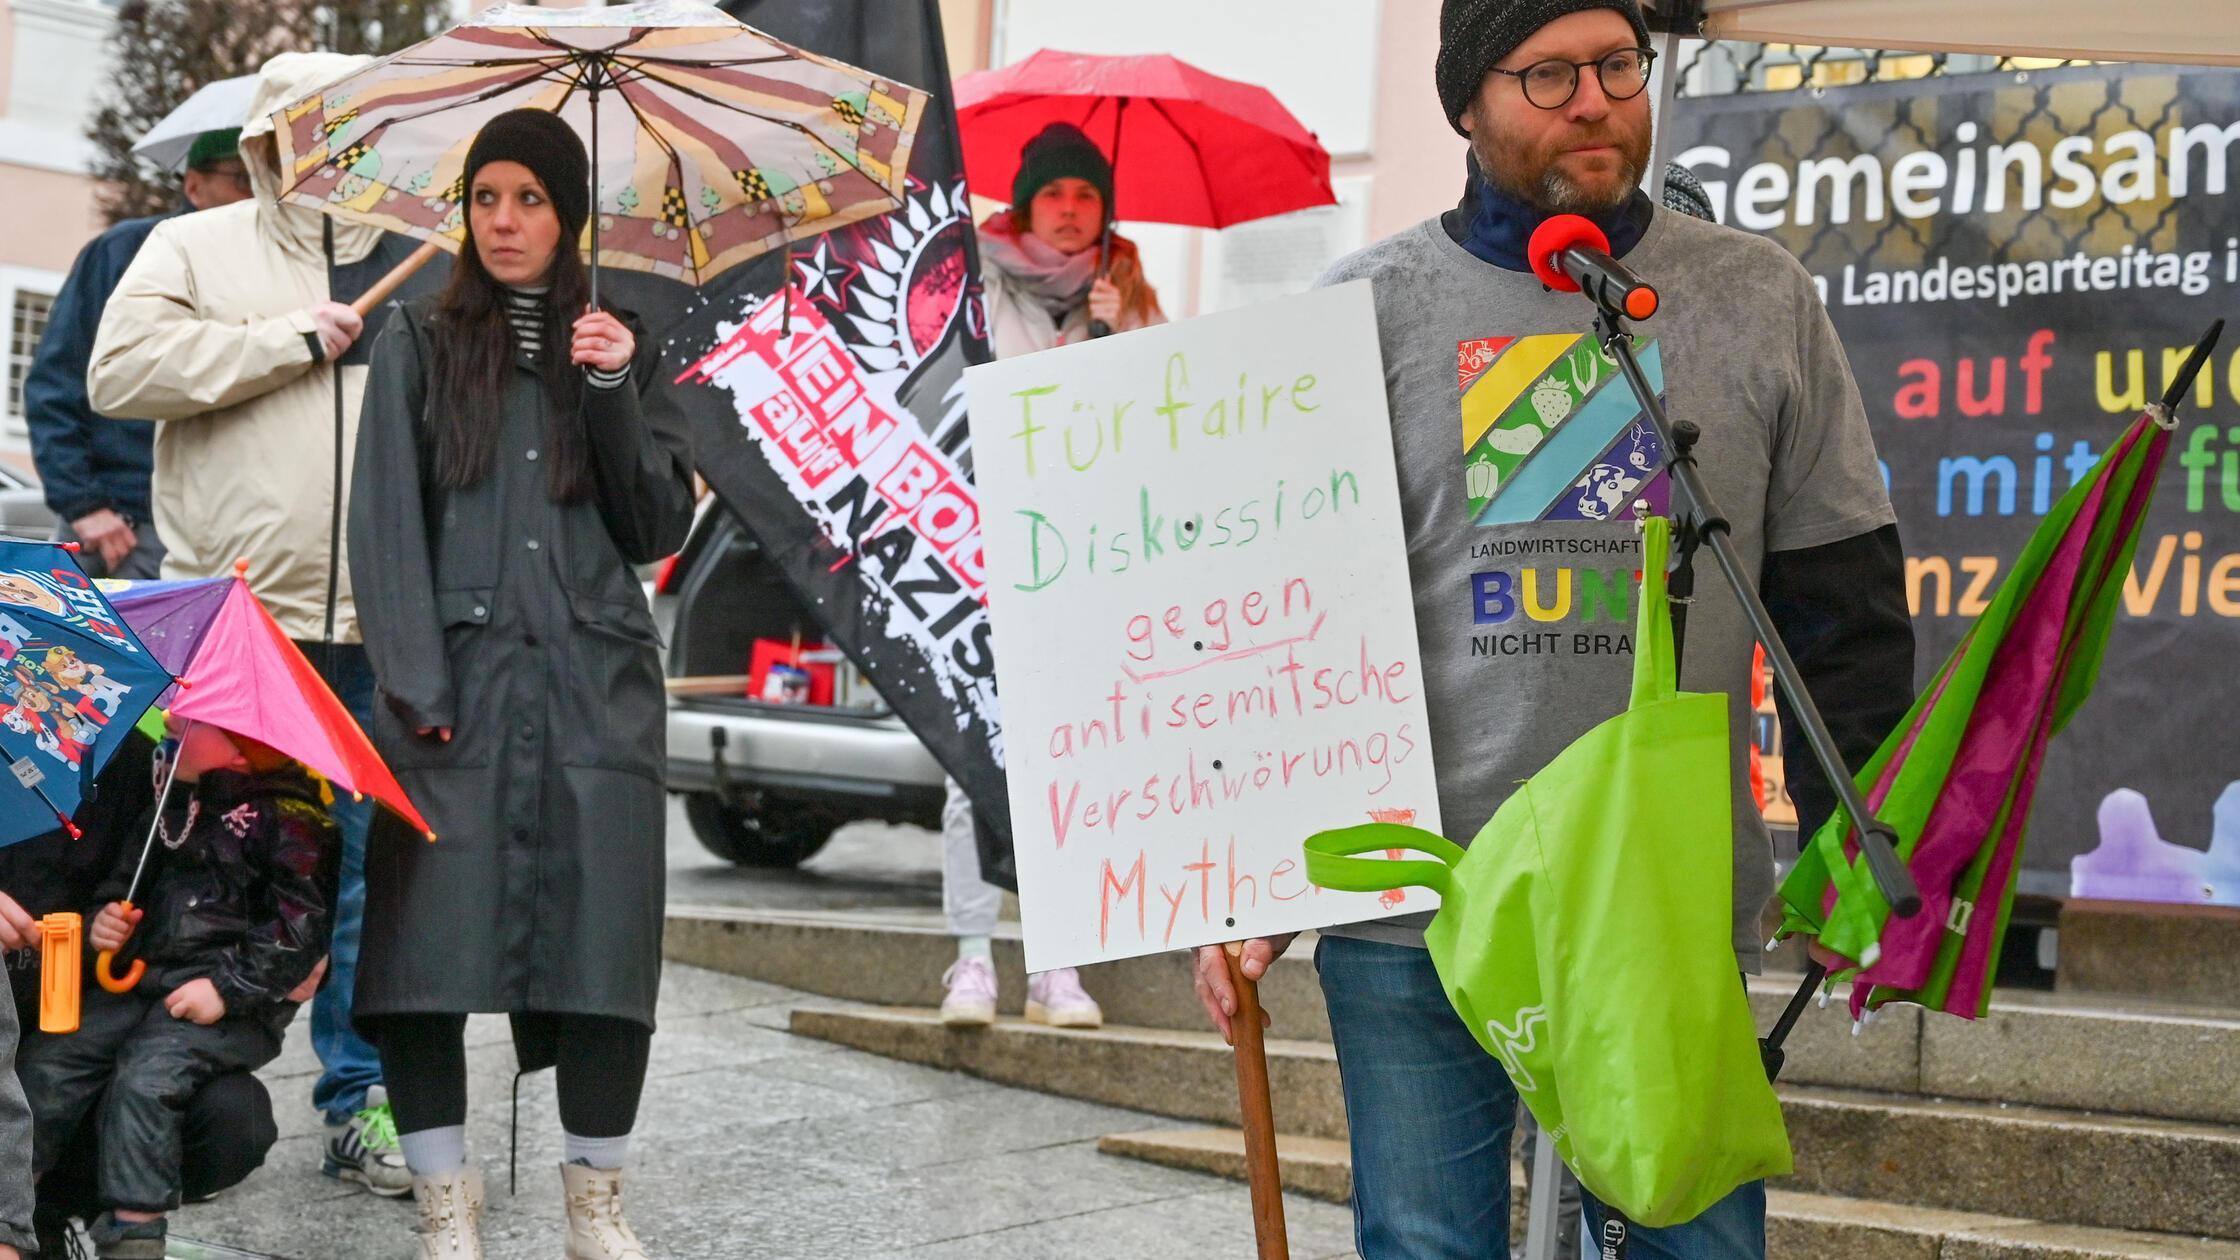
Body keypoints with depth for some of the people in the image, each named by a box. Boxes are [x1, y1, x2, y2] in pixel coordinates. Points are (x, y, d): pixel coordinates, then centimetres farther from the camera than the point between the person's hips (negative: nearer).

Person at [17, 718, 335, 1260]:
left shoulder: (290, 821, -6)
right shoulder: (174, 807, 19)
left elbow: (301, 926, -12)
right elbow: (126, 877, 29)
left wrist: (227, 988, -18)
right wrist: (103, 923, 6)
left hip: (231, 1006, -8)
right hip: (139, 981, 8)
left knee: (144, 1081, -28)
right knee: (47, 1063, -10)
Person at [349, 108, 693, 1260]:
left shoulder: (621, 347, 15)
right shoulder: (420, 344, 10)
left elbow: (663, 528, 8)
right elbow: (385, 524, 2)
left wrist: (615, 392, -5)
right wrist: (416, 689, -10)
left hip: (596, 686, 1)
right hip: (457, 679, -1)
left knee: (604, 943, -3)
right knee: (424, 947, -8)